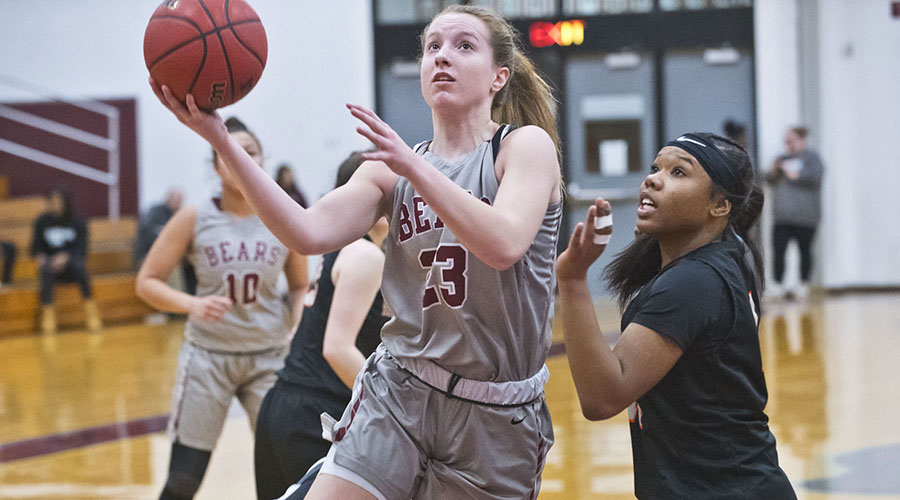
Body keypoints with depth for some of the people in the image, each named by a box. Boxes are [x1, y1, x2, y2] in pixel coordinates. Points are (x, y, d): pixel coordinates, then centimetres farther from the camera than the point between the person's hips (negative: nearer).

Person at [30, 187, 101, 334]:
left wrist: (65, 257, -25)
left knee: (80, 266, -36)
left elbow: (81, 250, -6)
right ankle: (47, 311, -37)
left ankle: (90, 308, -27)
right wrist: (41, 257, -12)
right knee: (46, 269, -35)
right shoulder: (41, 222, 5)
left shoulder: (77, 223, 1)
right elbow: (36, 247, 10)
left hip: (70, 264, -1)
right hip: (50, 262, 1)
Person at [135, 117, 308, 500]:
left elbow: (300, 287, 11)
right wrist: (193, 304, -23)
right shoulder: (194, 220, -6)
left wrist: (293, 328, -9)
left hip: (268, 358, 1)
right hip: (208, 356, -1)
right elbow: (147, 282, -4)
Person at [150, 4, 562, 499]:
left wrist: (414, 167, -32)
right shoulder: (391, 169, 8)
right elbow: (309, 232, -10)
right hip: (396, 396, 3)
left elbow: (504, 245, -24)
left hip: (496, 417, -2)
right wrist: (221, 141, -18)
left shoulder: (527, 145, -4)